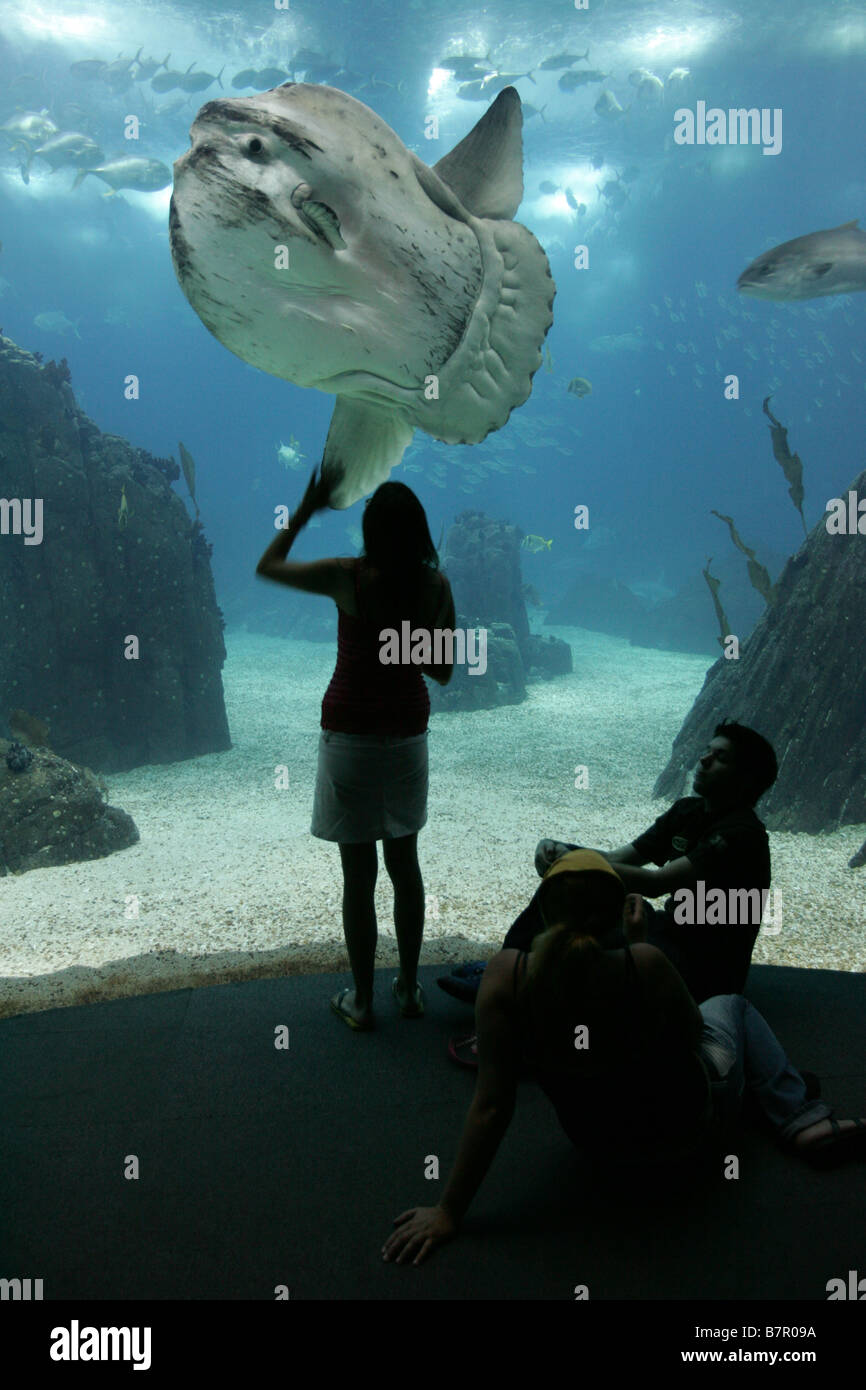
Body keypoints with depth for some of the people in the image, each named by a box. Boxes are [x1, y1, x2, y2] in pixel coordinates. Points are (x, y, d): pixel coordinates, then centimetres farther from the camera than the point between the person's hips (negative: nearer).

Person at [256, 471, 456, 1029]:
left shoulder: (348, 578, -13)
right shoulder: (437, 585, -4)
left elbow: (267, 566, 2)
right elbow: (443, 670, 3)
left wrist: (307, 510, 7)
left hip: (351, 737, -3)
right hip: (408, 736, 4)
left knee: (358, 873, 5)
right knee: (405, 863, 16)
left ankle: (361, 1001, 16)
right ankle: (409, 988, 27)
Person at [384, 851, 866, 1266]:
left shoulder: (507, 974, -25)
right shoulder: (643, 964, -29)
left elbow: (491, 1104, -23)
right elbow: (692, 1031, -7)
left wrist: (449, 1212, -14)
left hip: (606, 1149, 2)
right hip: (692, 1129, -2)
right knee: (731, 1005, 25)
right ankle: (802, 1121, 25)